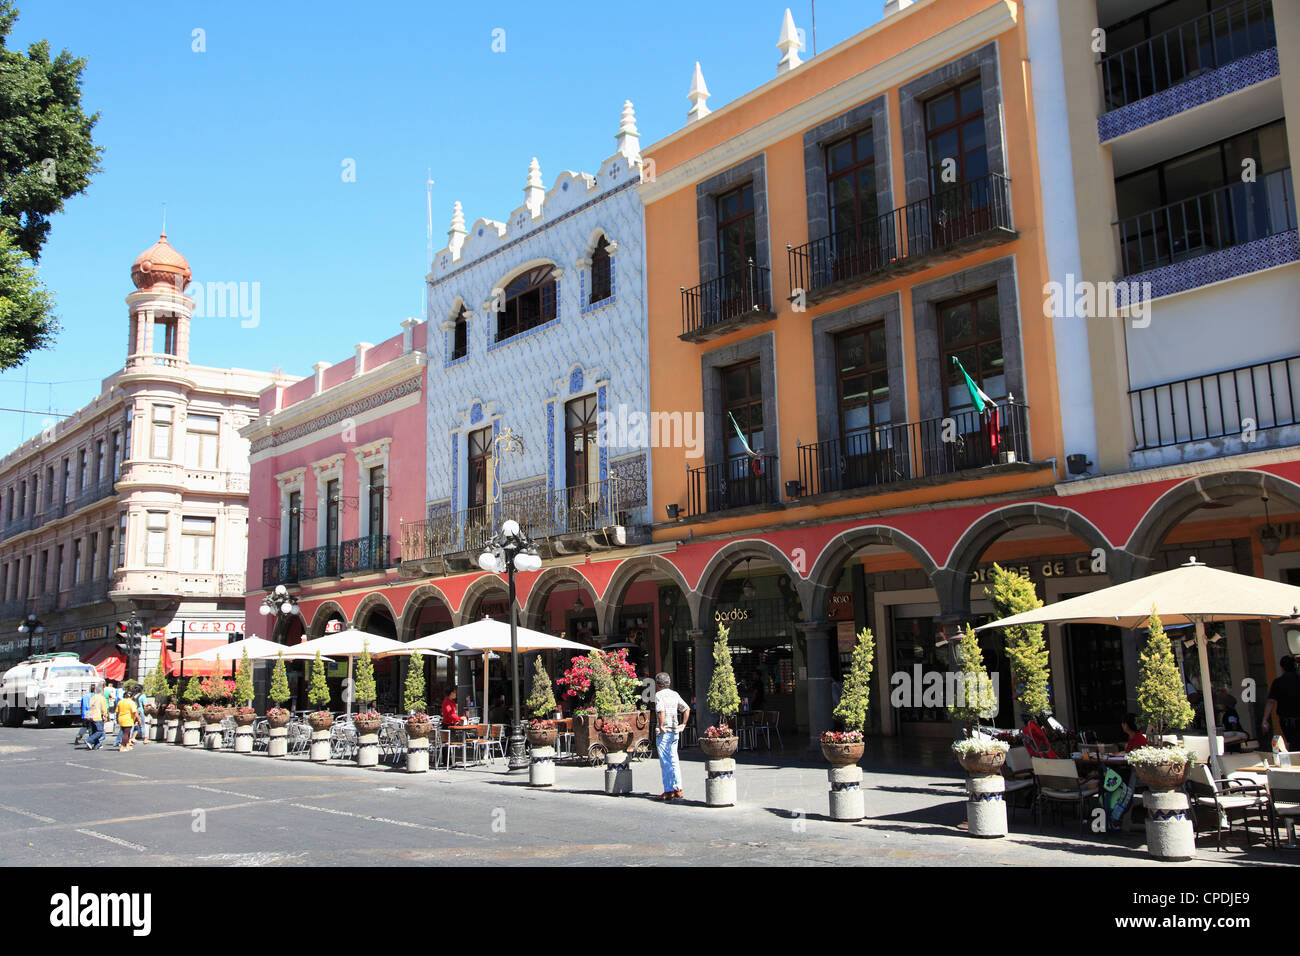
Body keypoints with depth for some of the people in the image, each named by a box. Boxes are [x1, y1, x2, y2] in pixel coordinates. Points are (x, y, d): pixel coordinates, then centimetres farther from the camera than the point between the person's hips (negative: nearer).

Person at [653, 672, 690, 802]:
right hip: (675, 732, 7)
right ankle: (678, 789, 13)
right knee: (674, 761, 13)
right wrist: (683, 724, 14)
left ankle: (668, 791, -1)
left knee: (665, 763, -2)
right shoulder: (675, 694, 11)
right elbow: (687, 709, 13)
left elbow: (661, 711, -26)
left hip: (664, 732, -7)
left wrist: (661, 726, -17)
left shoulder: (659, 695, -10)